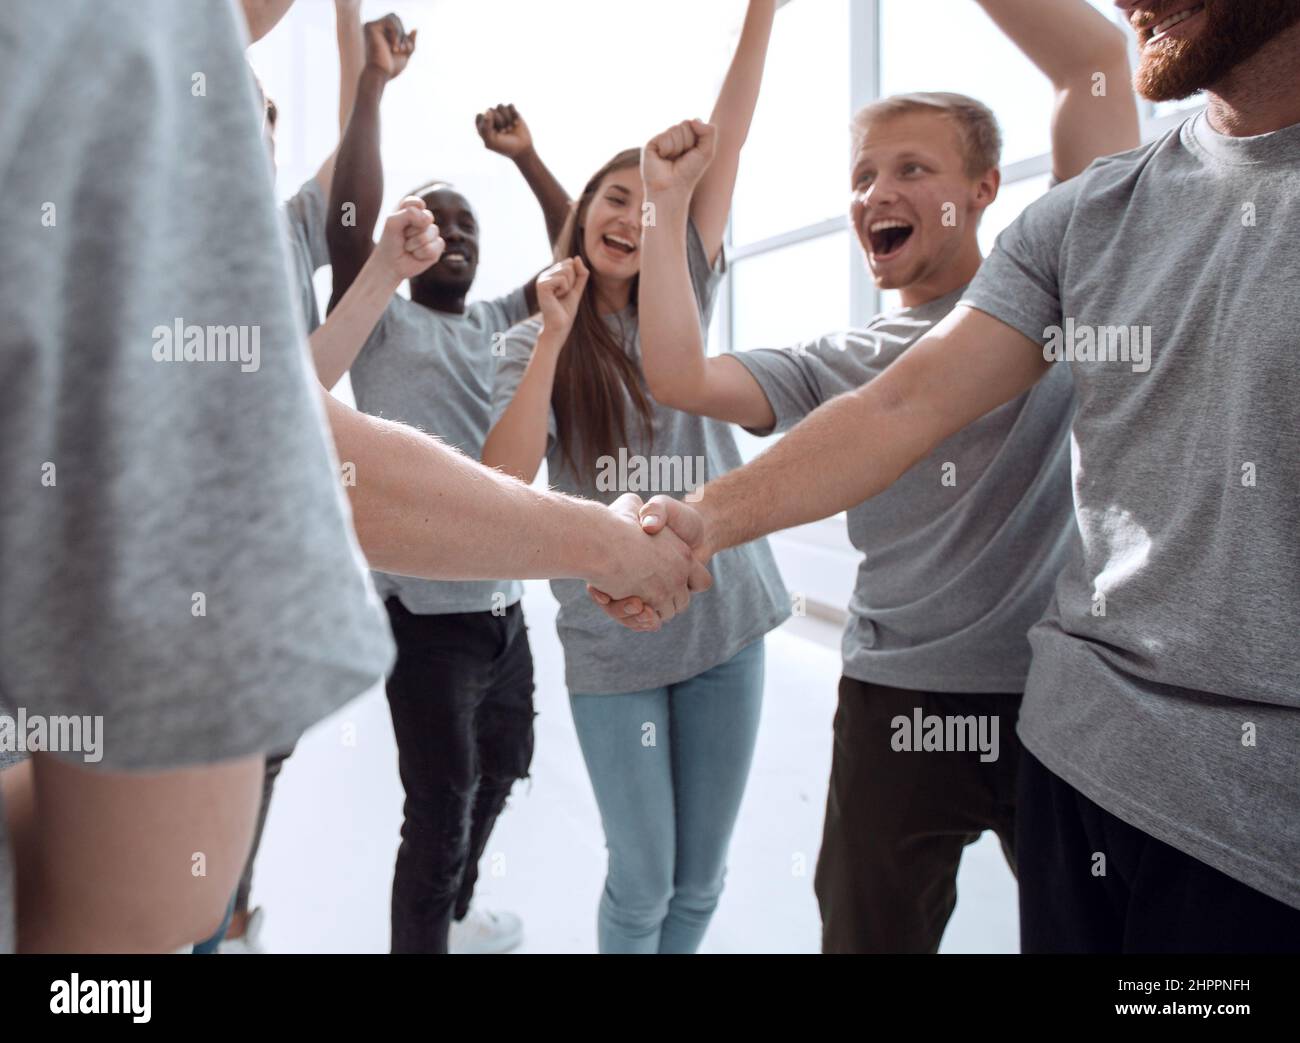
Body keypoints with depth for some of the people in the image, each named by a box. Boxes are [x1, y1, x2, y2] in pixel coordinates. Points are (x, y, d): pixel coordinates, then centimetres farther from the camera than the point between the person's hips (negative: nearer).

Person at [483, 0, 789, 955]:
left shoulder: (683, 304, 7)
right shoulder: (533, 343, 3)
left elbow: (727, 145, 0)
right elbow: (504, 480, -12)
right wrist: (555, 336, -15)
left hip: (726, 621, 2)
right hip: (612, 641, -2)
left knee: (701, 877, 13)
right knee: (643, 879, 8)